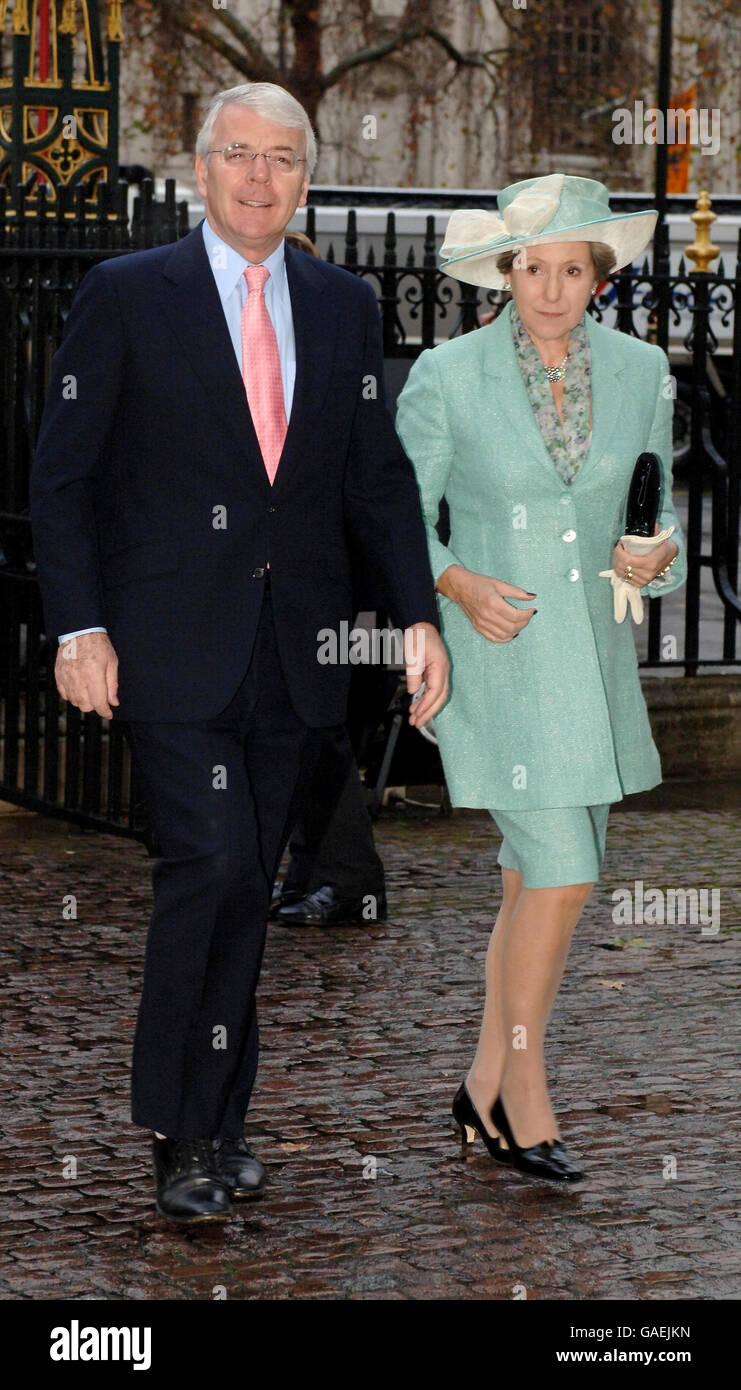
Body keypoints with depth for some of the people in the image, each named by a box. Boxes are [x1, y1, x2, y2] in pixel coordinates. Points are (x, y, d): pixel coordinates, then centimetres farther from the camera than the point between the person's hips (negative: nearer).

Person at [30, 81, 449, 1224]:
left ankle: (220, 1118, 19)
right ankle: (179, 1130, -1)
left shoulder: (344, 305, 11)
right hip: (175, 646, -4)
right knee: (211, 867, -13)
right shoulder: (127, 295, -1)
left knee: (250, 885, 8)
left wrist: (418, 613, 1)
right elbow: (65, 473, -2)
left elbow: (378, 475, 12)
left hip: (296, 650, 4)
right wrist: (79, 626, -10)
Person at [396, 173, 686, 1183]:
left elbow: (654, 503, 14)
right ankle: (523, 1091, 6)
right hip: (493, 657, -5)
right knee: (562, 877, -11)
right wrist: (458, 584, -17)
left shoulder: (640, 372, 2)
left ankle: (487, 1085, 24)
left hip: (593, 654, 5)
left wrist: (659, 556, -8)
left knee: (538, 880, 10)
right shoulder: (449, 377, -9)